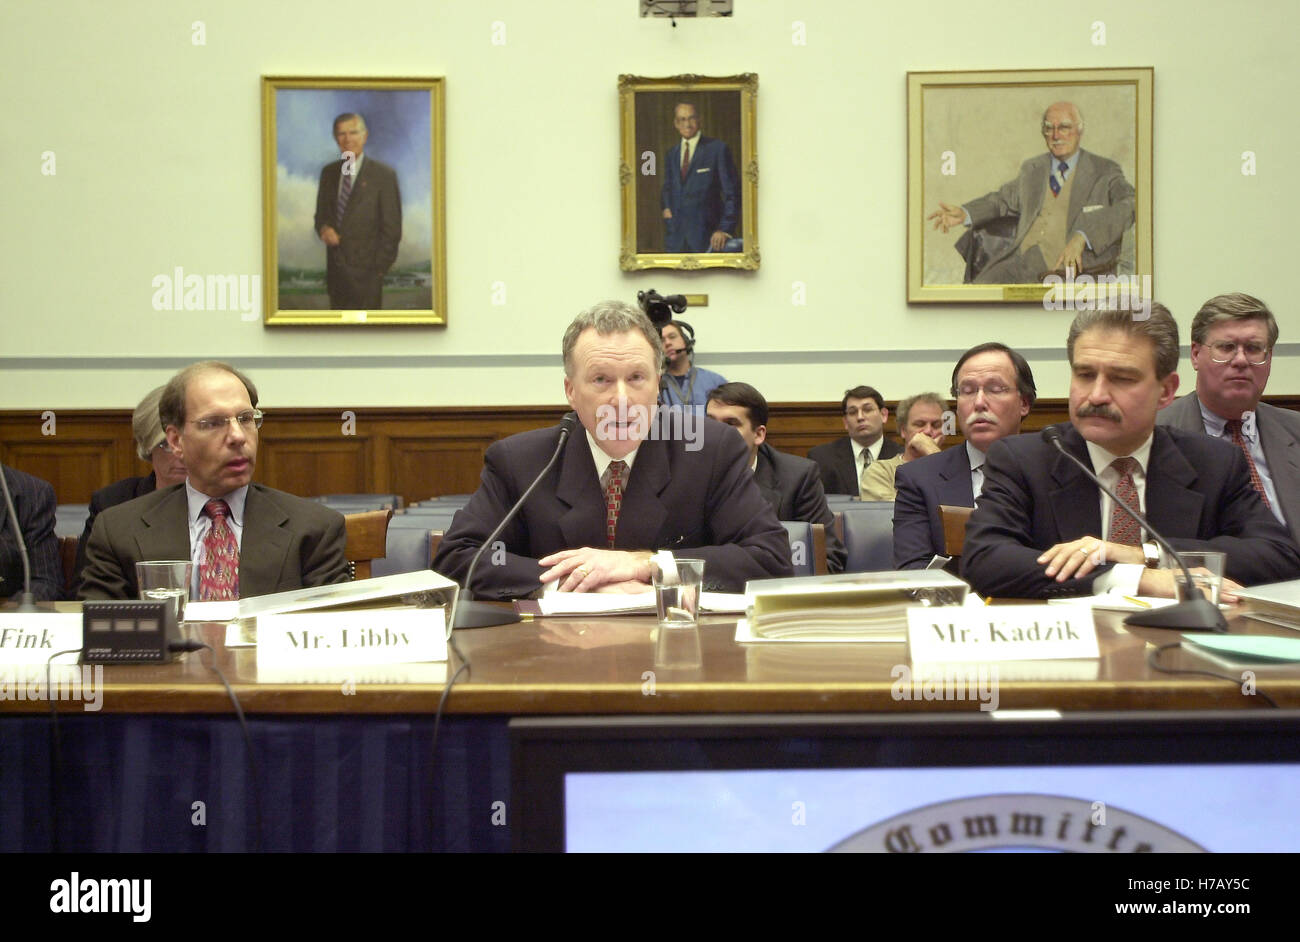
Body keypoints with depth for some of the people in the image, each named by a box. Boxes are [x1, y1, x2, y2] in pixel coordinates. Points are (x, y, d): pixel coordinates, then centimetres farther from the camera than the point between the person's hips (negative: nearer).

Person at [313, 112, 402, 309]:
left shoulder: (384, 175, -4)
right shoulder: (328, 172, 12)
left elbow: (392, 228, -5)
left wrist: (379, 269, -9)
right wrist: (323, 228, -5)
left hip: (365, 272, -5)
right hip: (335, 270, 5)